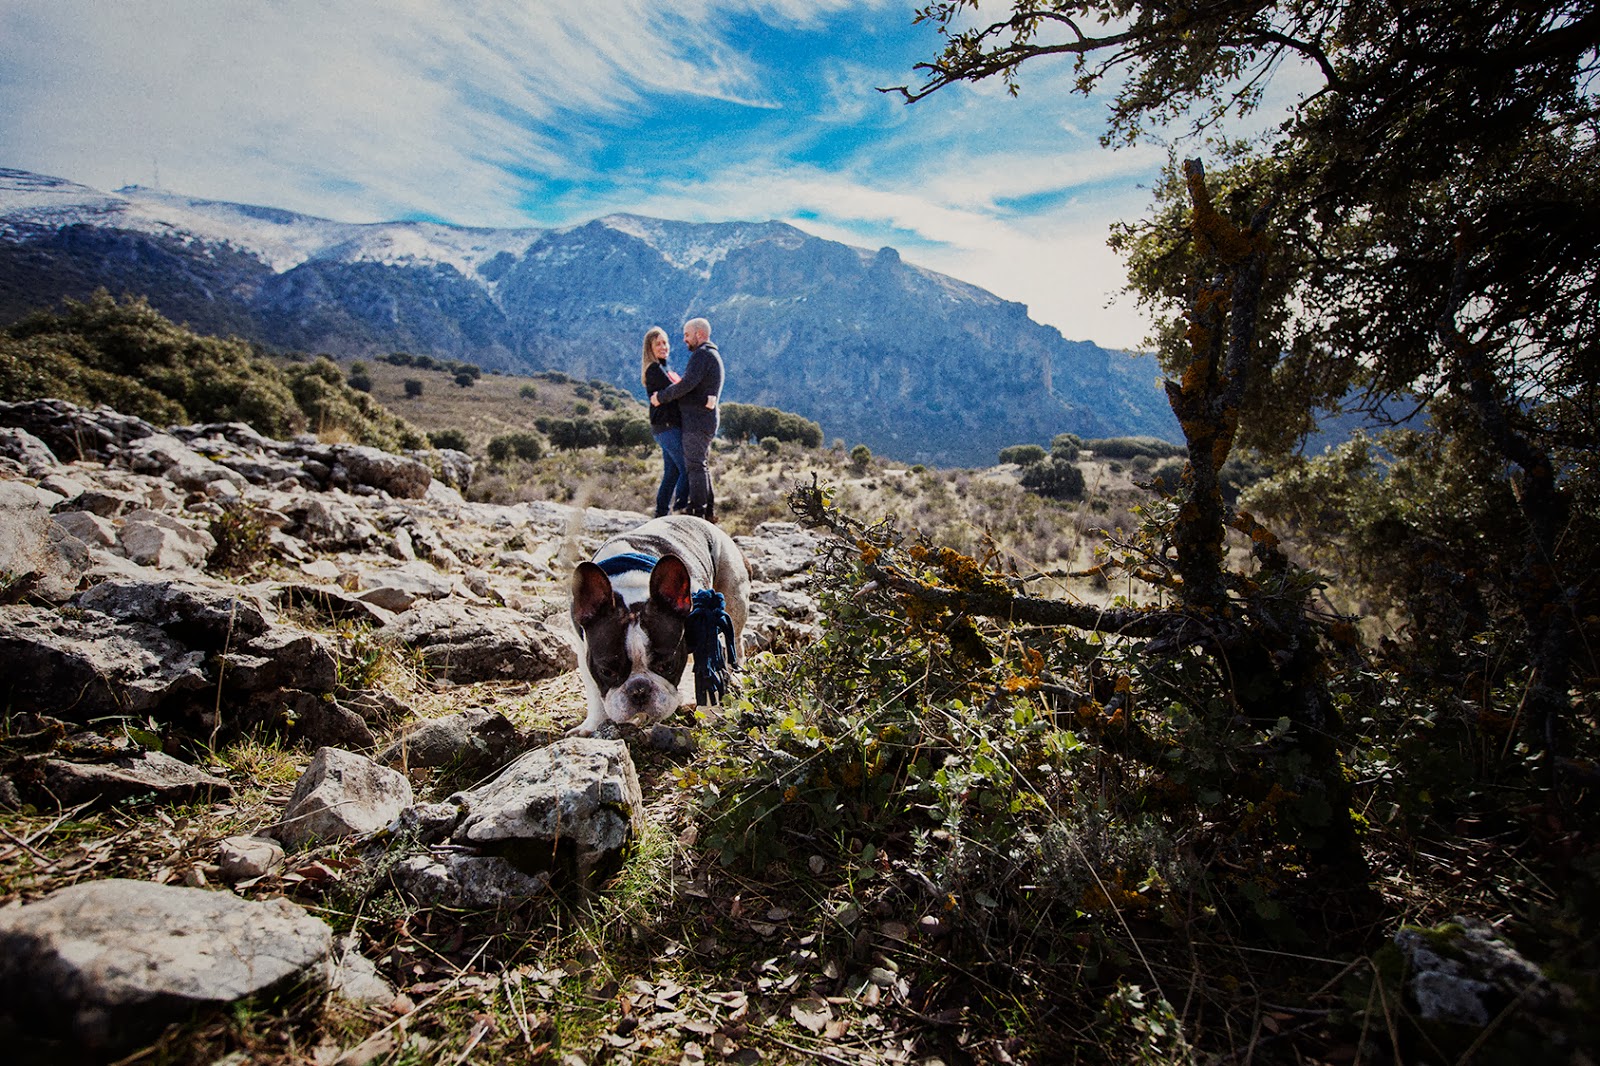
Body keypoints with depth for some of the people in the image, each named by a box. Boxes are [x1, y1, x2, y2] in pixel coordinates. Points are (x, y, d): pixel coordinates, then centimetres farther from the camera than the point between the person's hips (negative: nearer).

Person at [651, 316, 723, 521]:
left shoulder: (702, 354, -10)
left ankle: (698, 513, -10)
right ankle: (709, 511, 17)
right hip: (705, 420, 10)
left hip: (696, 419, -10)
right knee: (702, 465, 14)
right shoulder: (713, 355, 24)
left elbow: (687, 384, -22)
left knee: (695, 465, -10)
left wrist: (661, 397, -12)